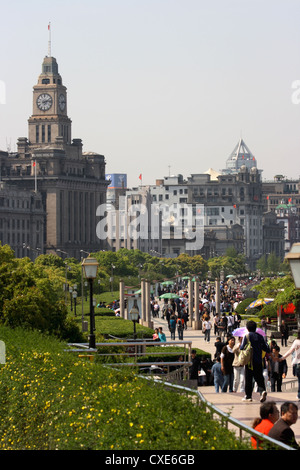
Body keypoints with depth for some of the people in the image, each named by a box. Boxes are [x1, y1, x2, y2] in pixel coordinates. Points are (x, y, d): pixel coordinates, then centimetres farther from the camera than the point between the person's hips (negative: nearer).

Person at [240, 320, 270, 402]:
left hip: (250, 361, -3)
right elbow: (267, 349, 7)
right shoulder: (260, 336, 5)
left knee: (248, 379, 6)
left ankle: (248, 396, 8)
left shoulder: (247, 336, -6)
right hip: (259, 361, 3)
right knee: (259, 378, 7)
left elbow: (242, 348, -8)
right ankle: (262, 390, -18)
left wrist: (240, 345, 14)